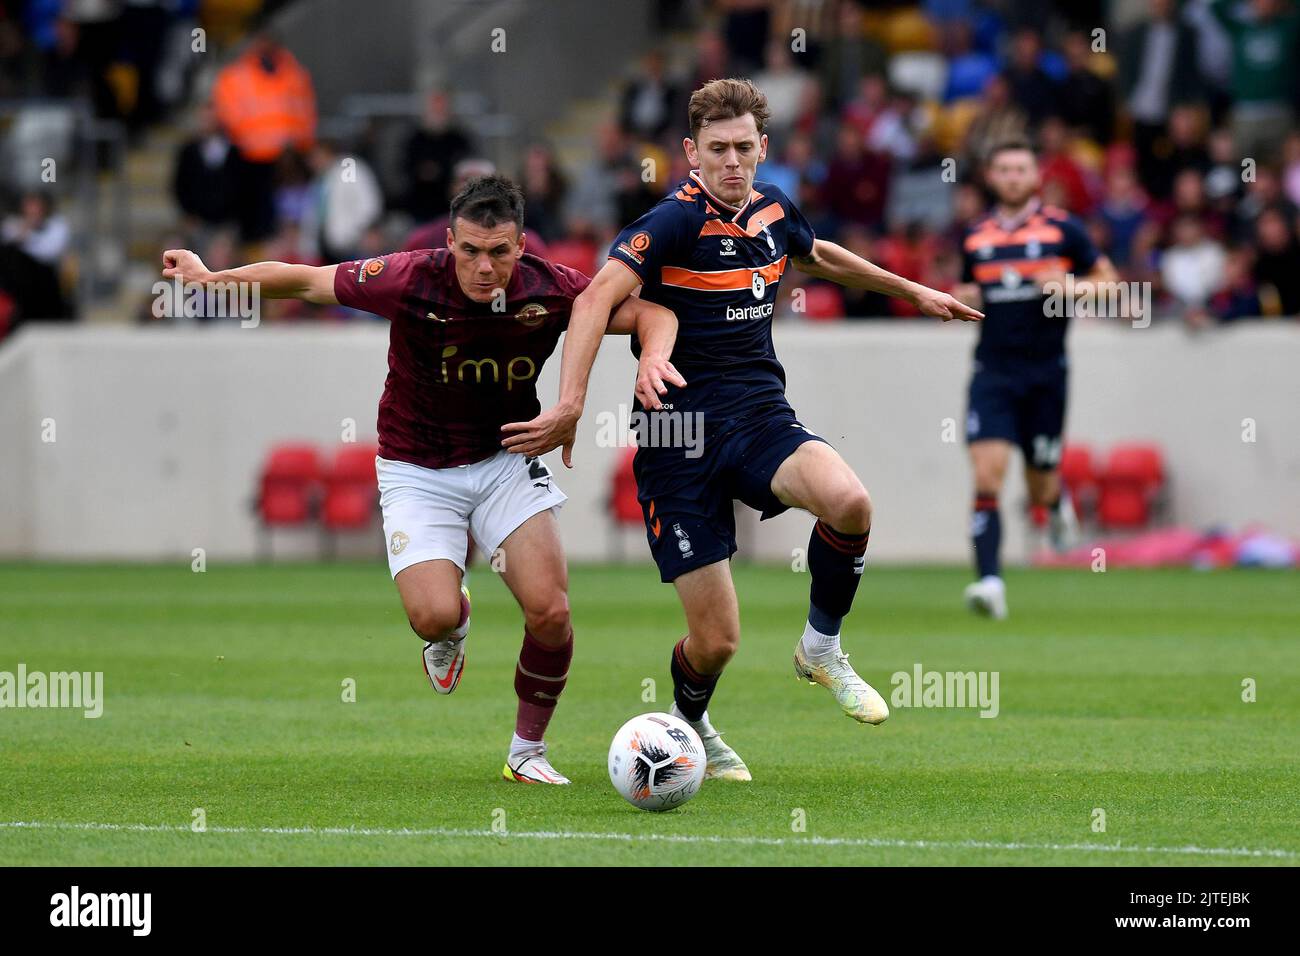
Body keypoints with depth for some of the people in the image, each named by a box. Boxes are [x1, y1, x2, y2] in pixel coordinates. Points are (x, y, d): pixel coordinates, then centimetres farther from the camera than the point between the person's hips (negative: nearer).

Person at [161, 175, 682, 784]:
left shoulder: (550, 291, -17)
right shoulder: (410, 281, -22)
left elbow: (650, 312, -9)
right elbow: (306, 281, -10)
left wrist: (653, 357, -30)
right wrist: (212, 278, -9)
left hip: (506, 459, 2)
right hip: (418, 470, -2)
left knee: (550, 612, -14)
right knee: (433, 616, -21)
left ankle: (528, 750, 10)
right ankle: (455, 620, 20)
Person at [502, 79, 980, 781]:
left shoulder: (772, 208, 8)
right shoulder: (676, 221, -14)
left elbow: (816, 254, 32)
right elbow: (599, 296, -28)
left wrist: (911, 290, 42)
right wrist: (569, 406, -39)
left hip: (761, 416, 5)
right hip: (683, 431, -5)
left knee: (848, 502, -29)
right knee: (716, 641, -7)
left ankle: (822, 646, 0)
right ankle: (688, 724, 30)